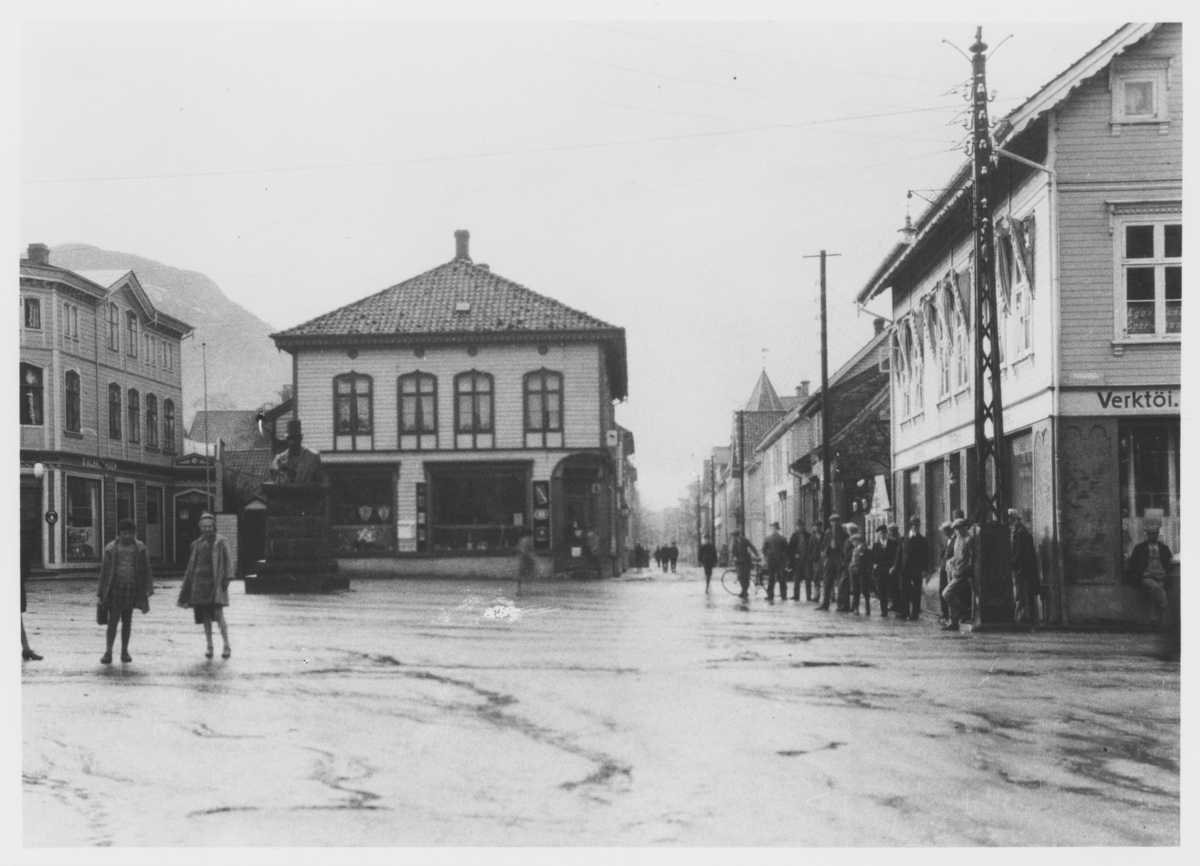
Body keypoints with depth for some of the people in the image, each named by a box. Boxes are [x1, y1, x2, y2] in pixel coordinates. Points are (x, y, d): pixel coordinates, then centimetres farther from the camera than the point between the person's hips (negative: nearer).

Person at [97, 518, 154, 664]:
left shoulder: (139, 548, 4)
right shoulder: (111, 548, 1)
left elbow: (146, 569, 5)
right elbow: (104, 570, 3)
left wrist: (147, 589, -2)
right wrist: (101, 592, 2)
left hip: (132, 587, 2)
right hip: (115, 586, -2)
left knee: (127, 620, 9)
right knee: (113, 620, -5)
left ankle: (125, 651, 17)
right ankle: (108, 652, -4)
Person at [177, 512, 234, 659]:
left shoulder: (221, 542, 0)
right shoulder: (197, 544, 13)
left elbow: (228, 560, -3)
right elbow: (191, 565, 17)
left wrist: (227, 578, -12)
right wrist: (188, 585, 15)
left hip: (216, 582, -4)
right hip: (200, 581, 4)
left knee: (219, 614, -12)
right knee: (205, 617, 5)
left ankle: (226, 646, -8)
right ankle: (209, 646, 11)